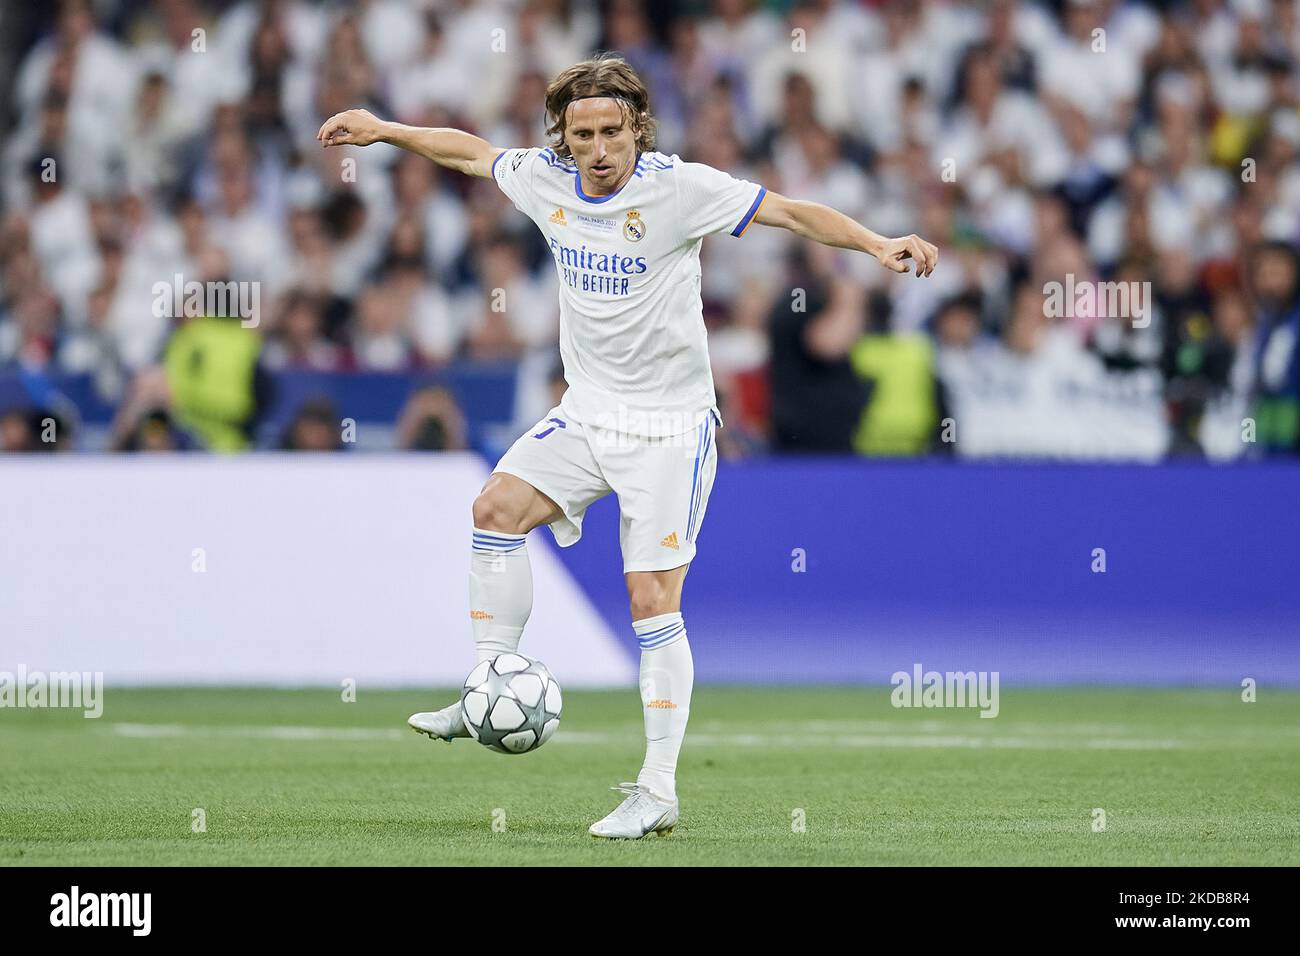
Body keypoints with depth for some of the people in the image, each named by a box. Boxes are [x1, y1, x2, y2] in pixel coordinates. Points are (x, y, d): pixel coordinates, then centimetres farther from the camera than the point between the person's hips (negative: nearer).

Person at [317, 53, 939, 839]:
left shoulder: (680, 188, -16)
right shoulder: (546, 180, 0)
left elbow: (791, 213, -18)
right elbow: (474, 152, 19)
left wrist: (878, 245, -30)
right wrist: (383, 129, 26)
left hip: (669, 426, -6)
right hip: (586, 414, 6)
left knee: (653, 601, -9)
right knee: (498, 507, -10)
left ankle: (658, 792, -6)